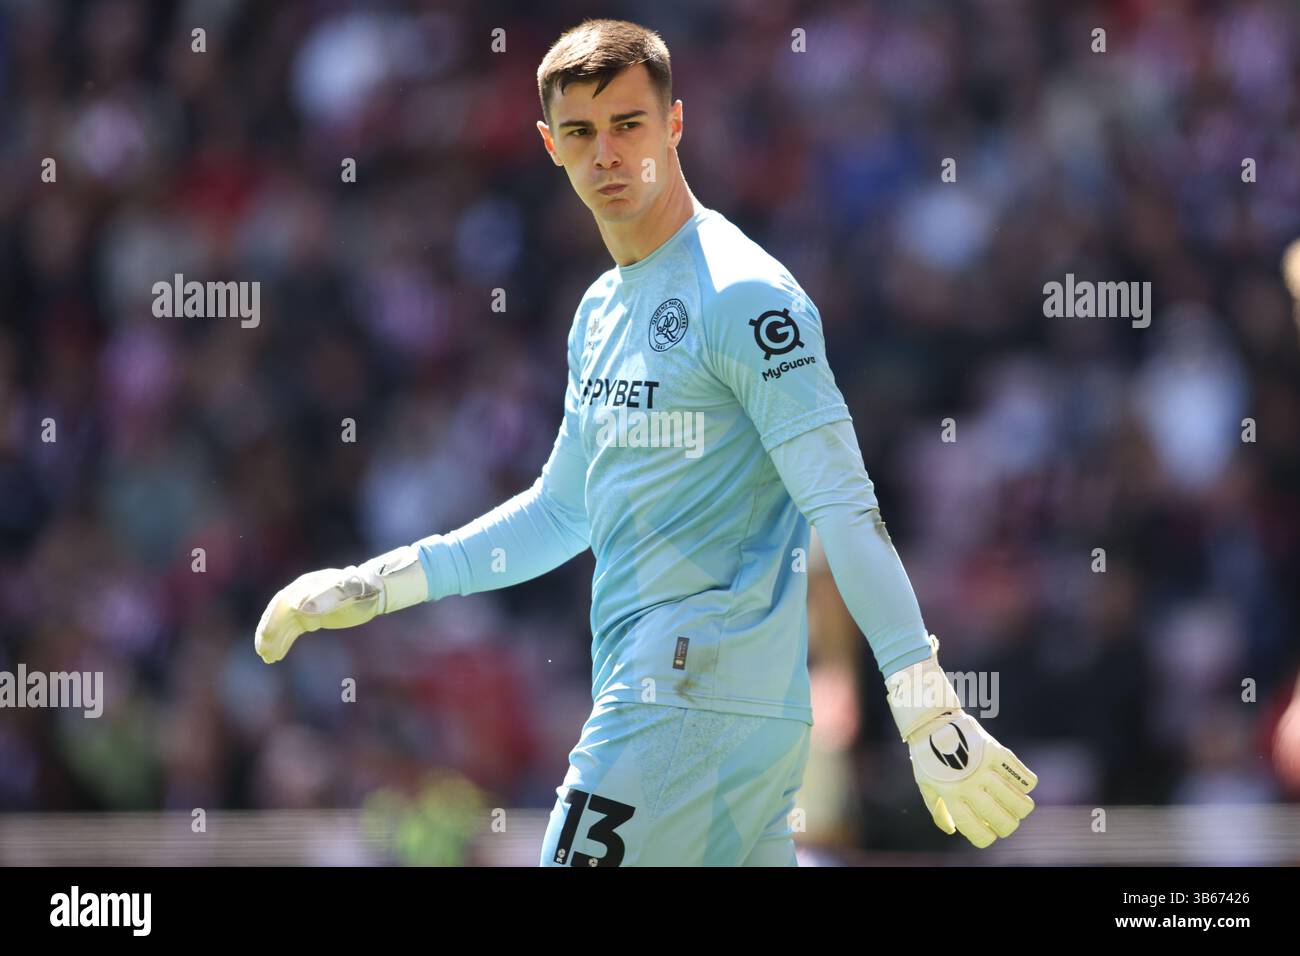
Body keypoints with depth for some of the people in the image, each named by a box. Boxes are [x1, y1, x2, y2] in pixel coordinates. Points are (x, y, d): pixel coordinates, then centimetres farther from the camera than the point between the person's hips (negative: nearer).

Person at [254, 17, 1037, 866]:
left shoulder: (743, 294, -10)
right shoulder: (602, 311, 18)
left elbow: (845, 507, -15)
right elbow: (561, 512, 30)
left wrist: (932, 717, -22)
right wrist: (373, 587, 27)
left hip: (697, 695, -9)